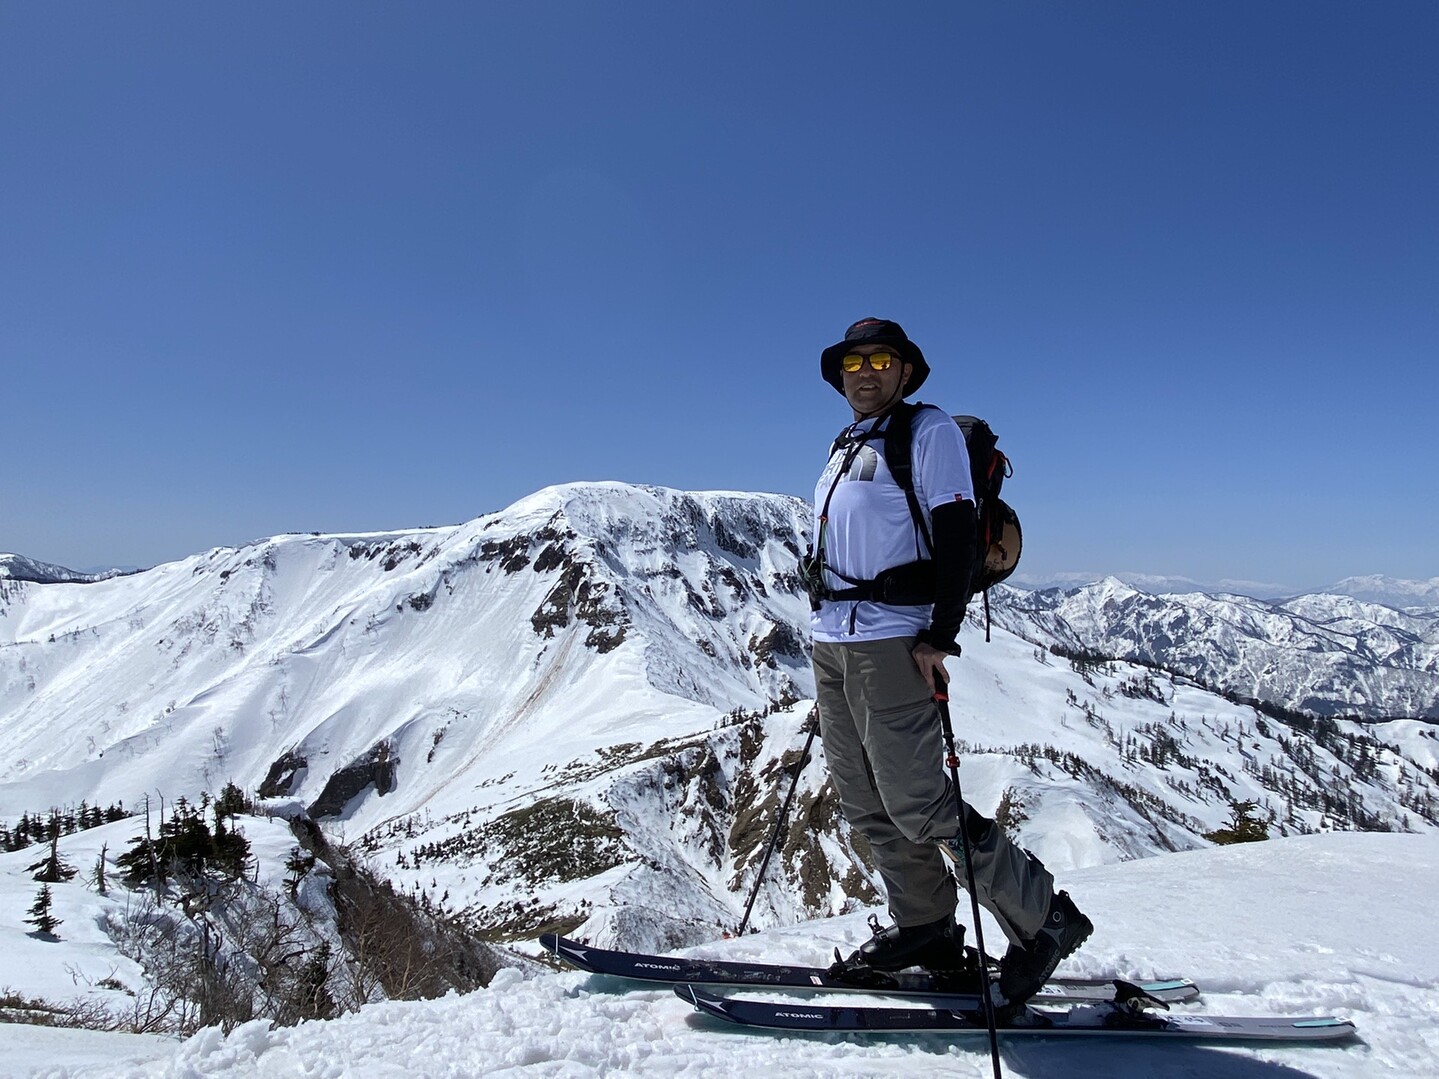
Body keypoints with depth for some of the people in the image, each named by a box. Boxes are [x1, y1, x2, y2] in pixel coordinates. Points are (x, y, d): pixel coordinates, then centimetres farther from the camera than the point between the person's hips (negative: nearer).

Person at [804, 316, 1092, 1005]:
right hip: (831, 641, 8)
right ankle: (924, 929, 23)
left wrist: (939, 638, -18)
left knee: (916, 804, -9)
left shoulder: (929, 431, -1)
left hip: (890, 643, -8)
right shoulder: (845, 449, 21)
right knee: (866, 806, 10)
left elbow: (957, 536, -10)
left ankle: (1043, 916, 6)